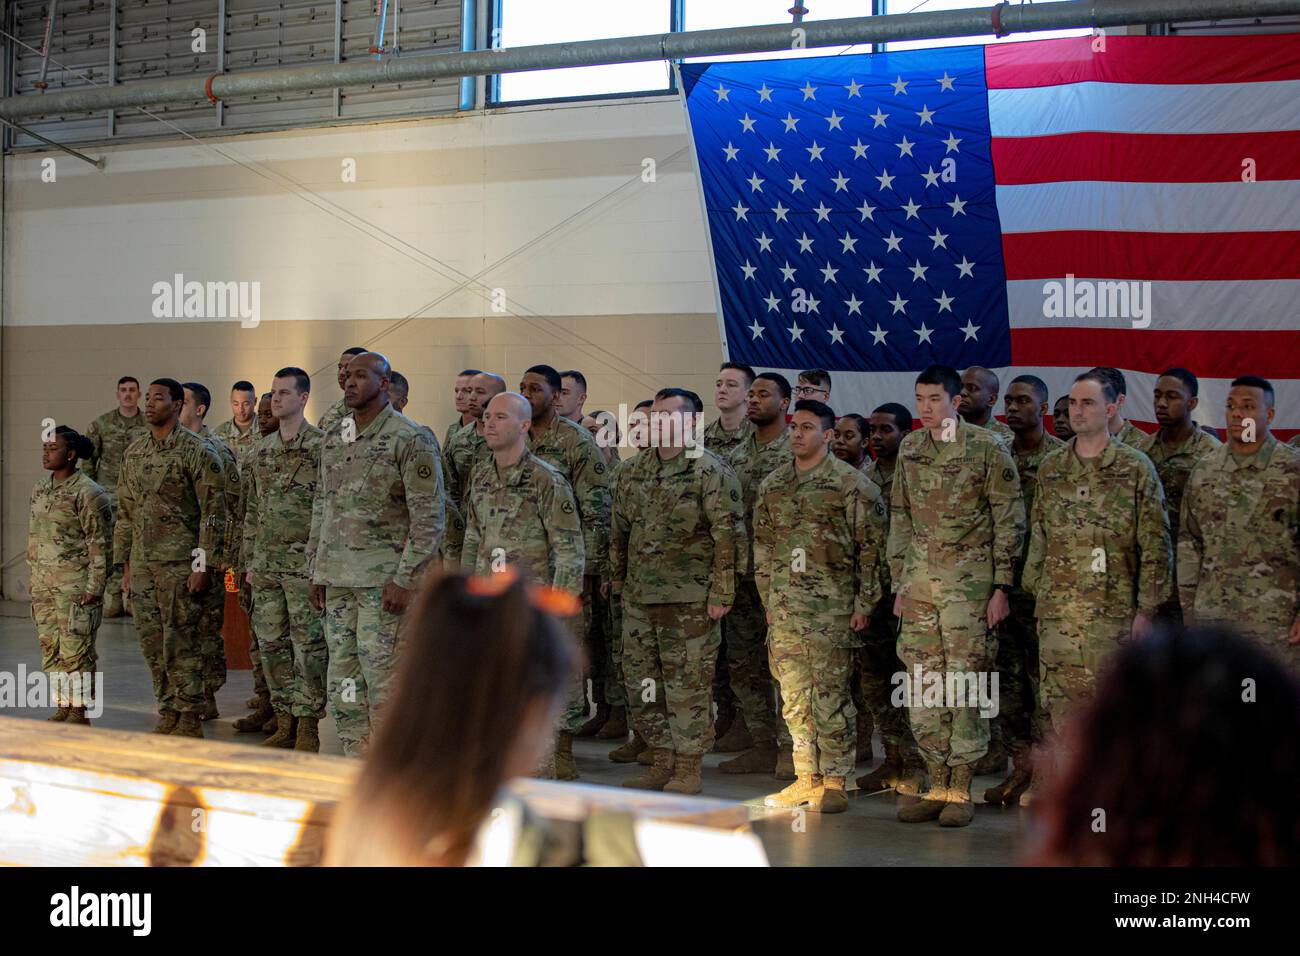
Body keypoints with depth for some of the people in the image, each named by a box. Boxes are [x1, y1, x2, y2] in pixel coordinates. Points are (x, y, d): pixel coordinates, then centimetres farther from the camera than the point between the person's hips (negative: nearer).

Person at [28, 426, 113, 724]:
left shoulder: (88, 493, -11)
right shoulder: (40, 489, 12)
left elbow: (100, 545, -12)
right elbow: (34, 535, 19)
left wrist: (94, 587, -15)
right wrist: (34, 582, 16)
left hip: (75, 586, -8)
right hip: (44, 587, 8)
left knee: (75, 650, -5)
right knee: (50, 648, 11)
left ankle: (80, 712, 4)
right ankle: (62, 707, 21)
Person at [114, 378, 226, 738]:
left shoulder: (196, 451, -8)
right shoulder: (134, 452, 13)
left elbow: (213, 511, -10)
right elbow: (125, 510, 18)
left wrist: (203, 564, -15)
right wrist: (125, 563, 14)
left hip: (179, 565, -7)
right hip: (142, 565, 7)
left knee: (181, 644, -4)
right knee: (153, 644, 9)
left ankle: (190, 720, 3)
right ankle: (167, 715, 19)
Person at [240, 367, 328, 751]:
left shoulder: (321, 446, -6)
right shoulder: (261, 452, 13)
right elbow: (251, 511, 18)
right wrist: (249, 560, 14)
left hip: (304, 563, -6)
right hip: (266, 564, 7)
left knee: (309, 646, -2)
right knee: (271, 643, 9)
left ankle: (308, 727, 5)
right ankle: (284, 723, 18)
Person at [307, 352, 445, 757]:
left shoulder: (410, 440, -8)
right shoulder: (332, 439, 14)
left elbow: (429, 517, -12)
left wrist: (405, 578, -17)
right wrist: (316, 570, 15)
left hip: (383, 578, -7)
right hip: (337, 577, 7)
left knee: (382, 676, -6)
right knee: (342, 674, 9)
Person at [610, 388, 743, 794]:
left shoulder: (710, 471, -7)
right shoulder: (633, 472, 13)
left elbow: (728, 536, -11)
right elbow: (619, 531, 20)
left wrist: (720, 594, -13)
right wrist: (618, 582, 17)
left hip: (689, 599, -7)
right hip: (639, 597, 7)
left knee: (688, 684, -1)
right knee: (640, 681, 10)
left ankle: (688, 771, 8)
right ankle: (663, 763, 22)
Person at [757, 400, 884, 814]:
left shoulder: (851, 483, -3)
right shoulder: (772, 485, 13)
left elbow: (871, 546, -4)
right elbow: (762, 546, 19)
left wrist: (864, 603, -8)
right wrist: (767, 600, 14)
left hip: (832, 604, -5)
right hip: (784, 606, 6)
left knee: (831, 693, -4)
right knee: (794, 694, 9)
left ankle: (835, 782, 4)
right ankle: (806, 777, 18)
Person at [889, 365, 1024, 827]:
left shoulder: (987, 447, -5)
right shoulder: (909, 448, 11)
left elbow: (1009, 520, -4)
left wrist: (1001, 587, -9)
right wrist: (900, 584, 13)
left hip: (968, 580, -5)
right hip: (919, 580, 5)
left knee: (964, 682, -4)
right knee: (922, 684, 6)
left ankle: (961, 791, 5)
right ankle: (937, 786, 15)